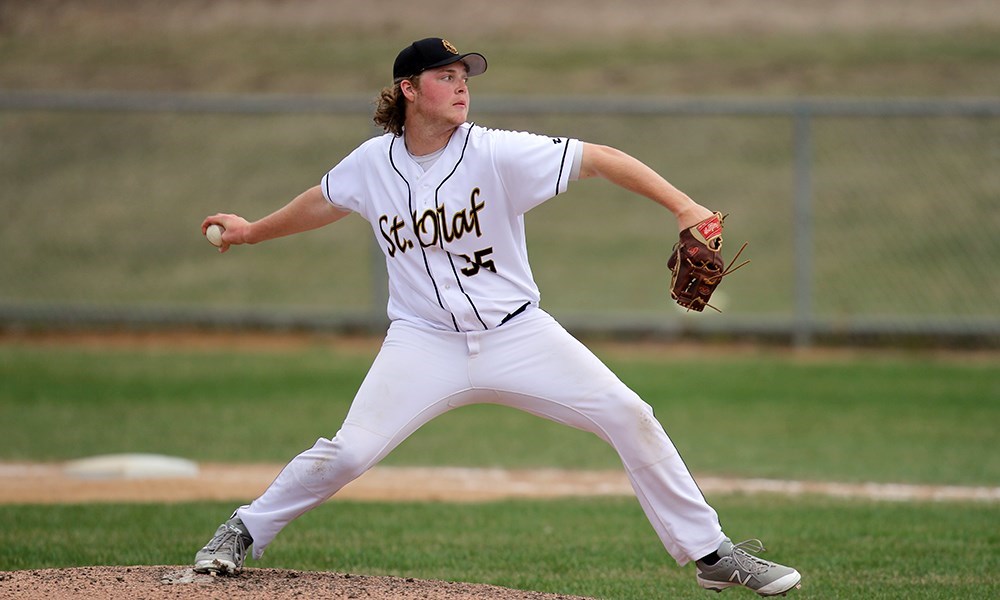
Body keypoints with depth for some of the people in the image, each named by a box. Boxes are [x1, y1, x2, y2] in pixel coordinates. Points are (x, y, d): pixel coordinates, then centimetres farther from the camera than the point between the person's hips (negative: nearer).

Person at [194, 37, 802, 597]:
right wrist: (251, 232, 32)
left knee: (630, 417, -11)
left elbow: (598, 159, -19)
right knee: (347, 452, -14)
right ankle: (244, 532, 10)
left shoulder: (496, 153, -12)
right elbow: (323, 202, 21)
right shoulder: (374, 162, -1)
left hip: (518, 336, -1)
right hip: (425, 343, 1)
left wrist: (684, 207, -30)